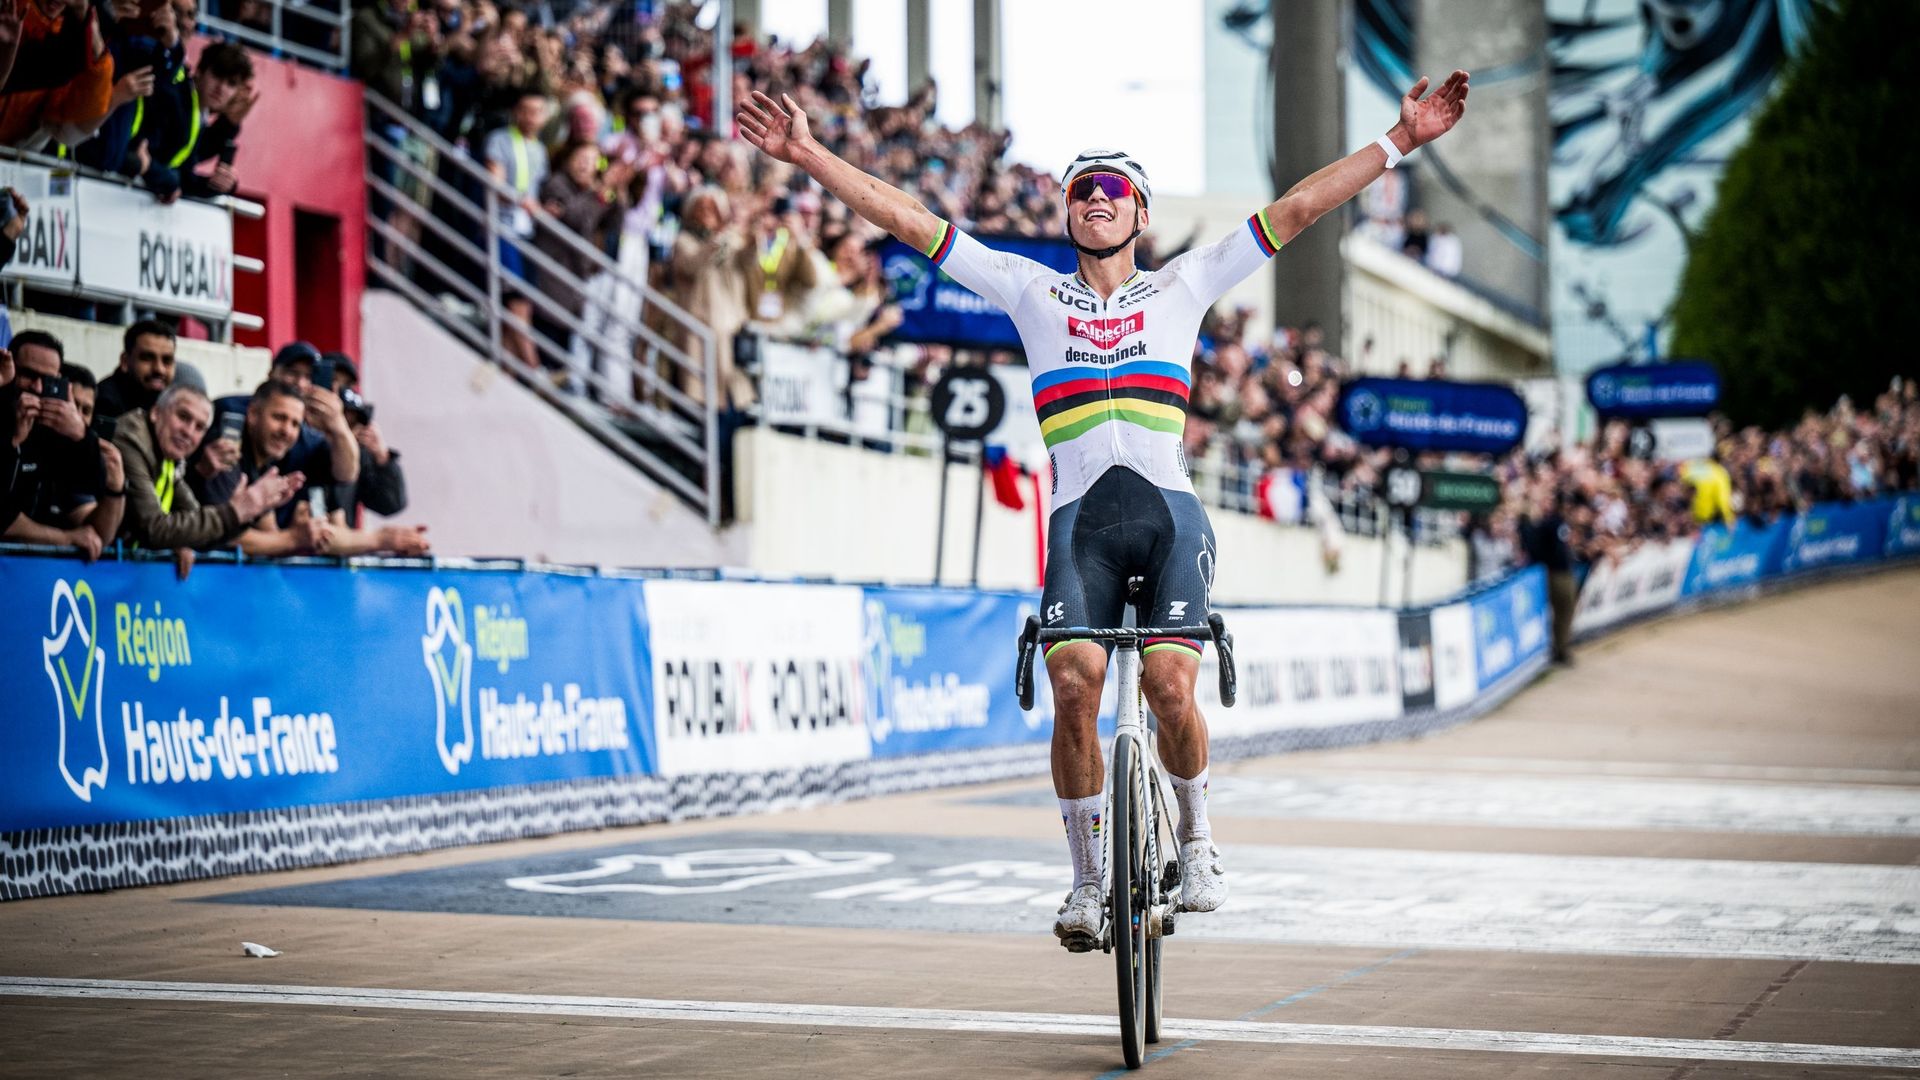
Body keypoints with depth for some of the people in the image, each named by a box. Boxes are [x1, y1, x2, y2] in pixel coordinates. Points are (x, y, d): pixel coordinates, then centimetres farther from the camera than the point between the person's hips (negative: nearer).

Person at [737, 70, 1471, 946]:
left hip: (1170, 512, 0)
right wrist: (808, 155, 8)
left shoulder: (1182, 286, 17)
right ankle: (1087, 879, -3)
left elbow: (1295, 209, 13)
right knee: (1074, 683, -20)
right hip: (1080, 520, 0)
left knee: (1169, 685, -20)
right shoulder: (1033, 292, 17)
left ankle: (1195, 835, 8)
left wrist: (1399, 142, 9)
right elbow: (909, 221, 14)